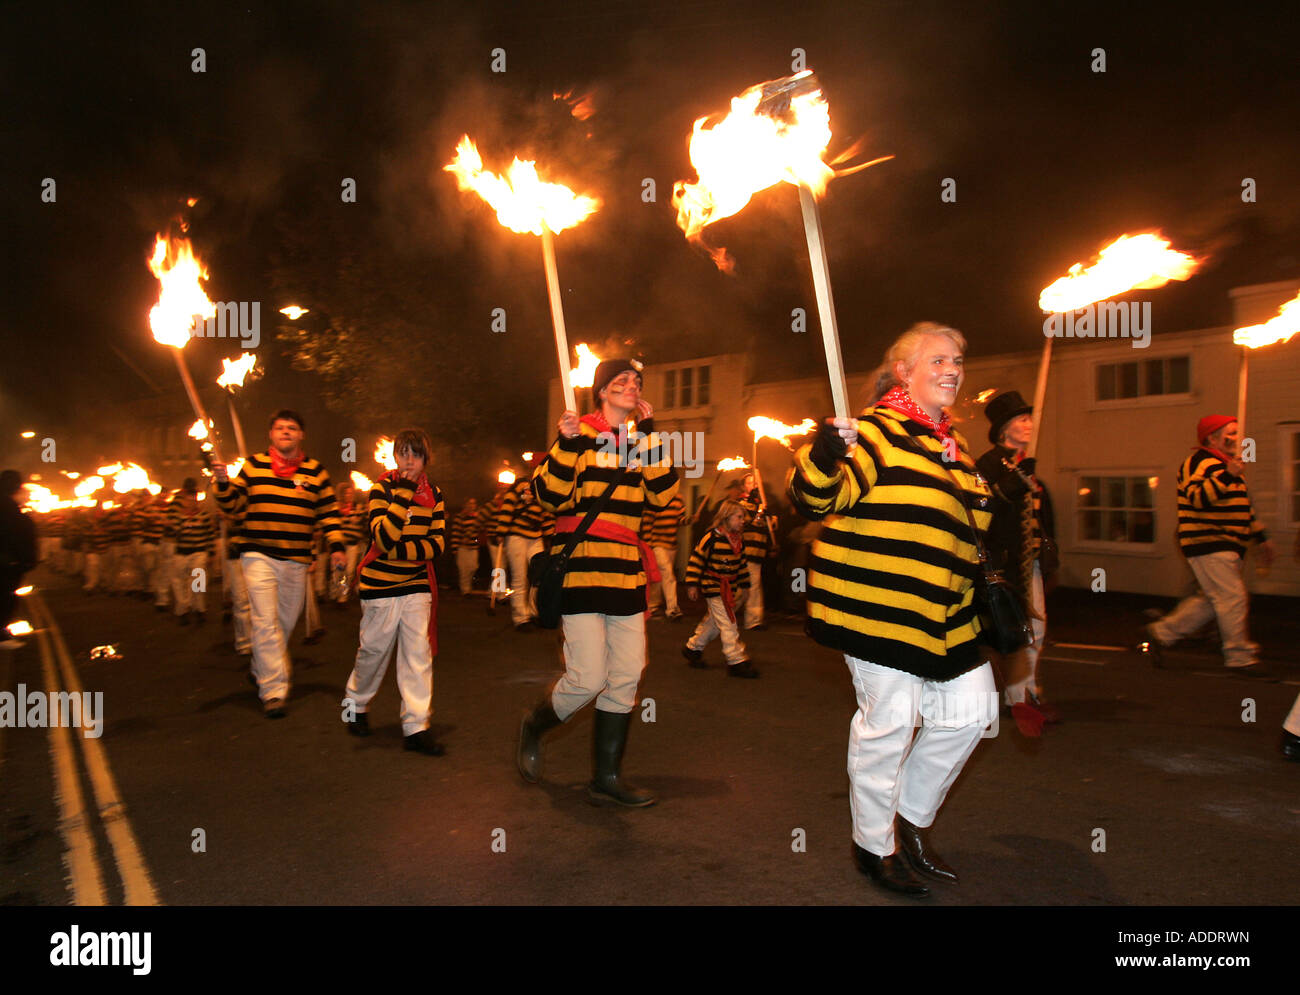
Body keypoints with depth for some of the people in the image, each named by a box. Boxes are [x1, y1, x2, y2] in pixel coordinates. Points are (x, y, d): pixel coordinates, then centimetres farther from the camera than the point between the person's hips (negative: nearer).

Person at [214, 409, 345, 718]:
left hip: (297, 560, 2)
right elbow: (234, 504, 5)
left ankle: (261, 672, 35)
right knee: (266, 622, -10)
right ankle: (274, 691, -6)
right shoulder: (254, 465, 6)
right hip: (259, 556, -2)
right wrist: (223, 484, -14)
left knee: (285, 622, 12)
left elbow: (328, 512, 8)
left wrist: (336, 546, -2)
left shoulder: (315, 470, 7)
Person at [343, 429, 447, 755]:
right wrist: (403, 495, -23)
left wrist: (400, 550, -16)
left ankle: (416, 727, 2)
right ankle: (356, 705, 35)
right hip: (381, 584, -2)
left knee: (418, 654, -2)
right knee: (374, 649, 9)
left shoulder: (433, 494, 4)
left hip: (418, 584, 3)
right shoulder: (382, 488, -7)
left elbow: (437, 544, -3)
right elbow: (384, 538, -20)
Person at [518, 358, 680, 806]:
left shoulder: (639, 441, 16)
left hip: (627, 574, 6)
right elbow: (550, 496, -9)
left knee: (626, 677, 5)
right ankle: (534, 726, 22)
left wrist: (648, 433, -3)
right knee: (588, 678, -9)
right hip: (582, 569, -6)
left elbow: (663, 492, 0)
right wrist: (567, 444, -20)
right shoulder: (581, 434, 0)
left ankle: (607, 777, 18)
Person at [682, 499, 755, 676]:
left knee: (714, 622, 16)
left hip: (730, 587, 8)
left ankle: (693, 648, 32)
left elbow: (741, 563, 20)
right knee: (728, 624, -9)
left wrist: (742, 584, 20)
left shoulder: (739, 539, 8)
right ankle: (736, 661, -5)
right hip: (714, 587, -8)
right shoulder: (712, 537, -15)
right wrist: (692, 584, -13)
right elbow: (696, 558, -12)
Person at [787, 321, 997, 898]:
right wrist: (826, 454, -39)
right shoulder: (879, 430, -8)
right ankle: (873, 845, 20)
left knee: (972, 708, 10)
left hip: (942, 611, 9)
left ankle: (912, 817, 30)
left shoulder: (951, 446, 18)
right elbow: (817, 499, -21)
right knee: (890, 718, -2)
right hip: (878, 606, -9)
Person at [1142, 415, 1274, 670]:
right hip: (1208, 545, -10)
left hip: (1227, 548, 10)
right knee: (1232, 598, -10)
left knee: (1212, 601, 11)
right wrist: (1227, 476, -31)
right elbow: (1198, 497, -26)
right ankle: (1240, 656, -3)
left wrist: (1261, 537, 28)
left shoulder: (1225, 464, 23)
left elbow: (1244, 508, 30)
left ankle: (1162, 632, 17)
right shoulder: (1198, 462, -9)